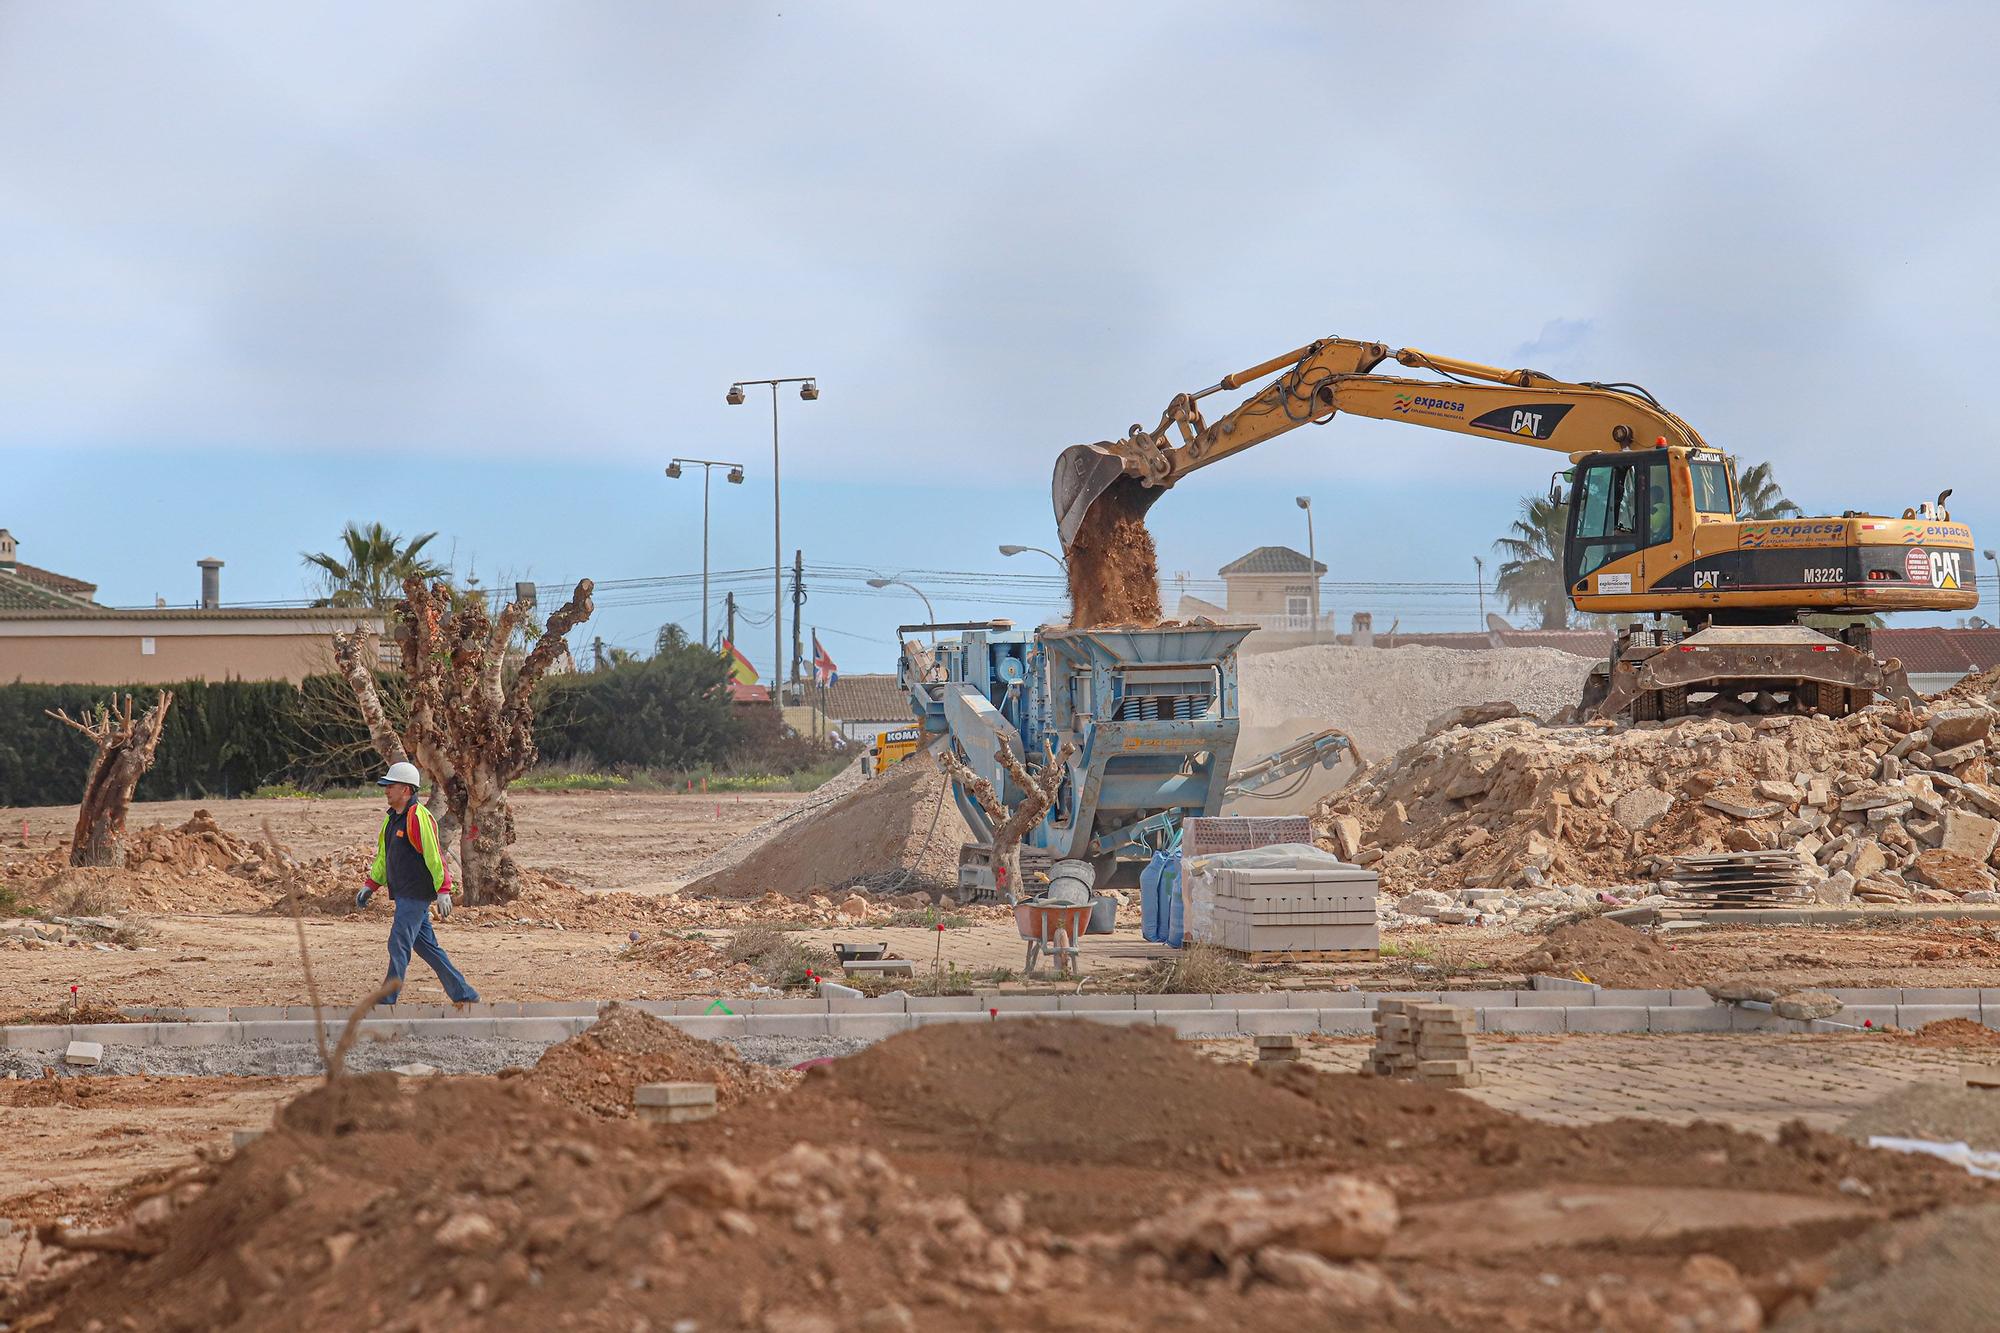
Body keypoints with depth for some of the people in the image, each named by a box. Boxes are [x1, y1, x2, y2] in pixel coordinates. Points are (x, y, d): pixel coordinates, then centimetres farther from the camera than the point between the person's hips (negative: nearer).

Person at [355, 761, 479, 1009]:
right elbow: (383, 857, 25)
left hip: (416, 895, -10)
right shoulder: (391, 818, 16)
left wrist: (443, 891, -24)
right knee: (426, 946, 11)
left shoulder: (418, 817, -15)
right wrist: (370, 886, 18)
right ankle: (463, 994, 16)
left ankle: (386, 1001, -7)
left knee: (399, 946, -9)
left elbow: (435, 855, -20)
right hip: (403, 894, 10)